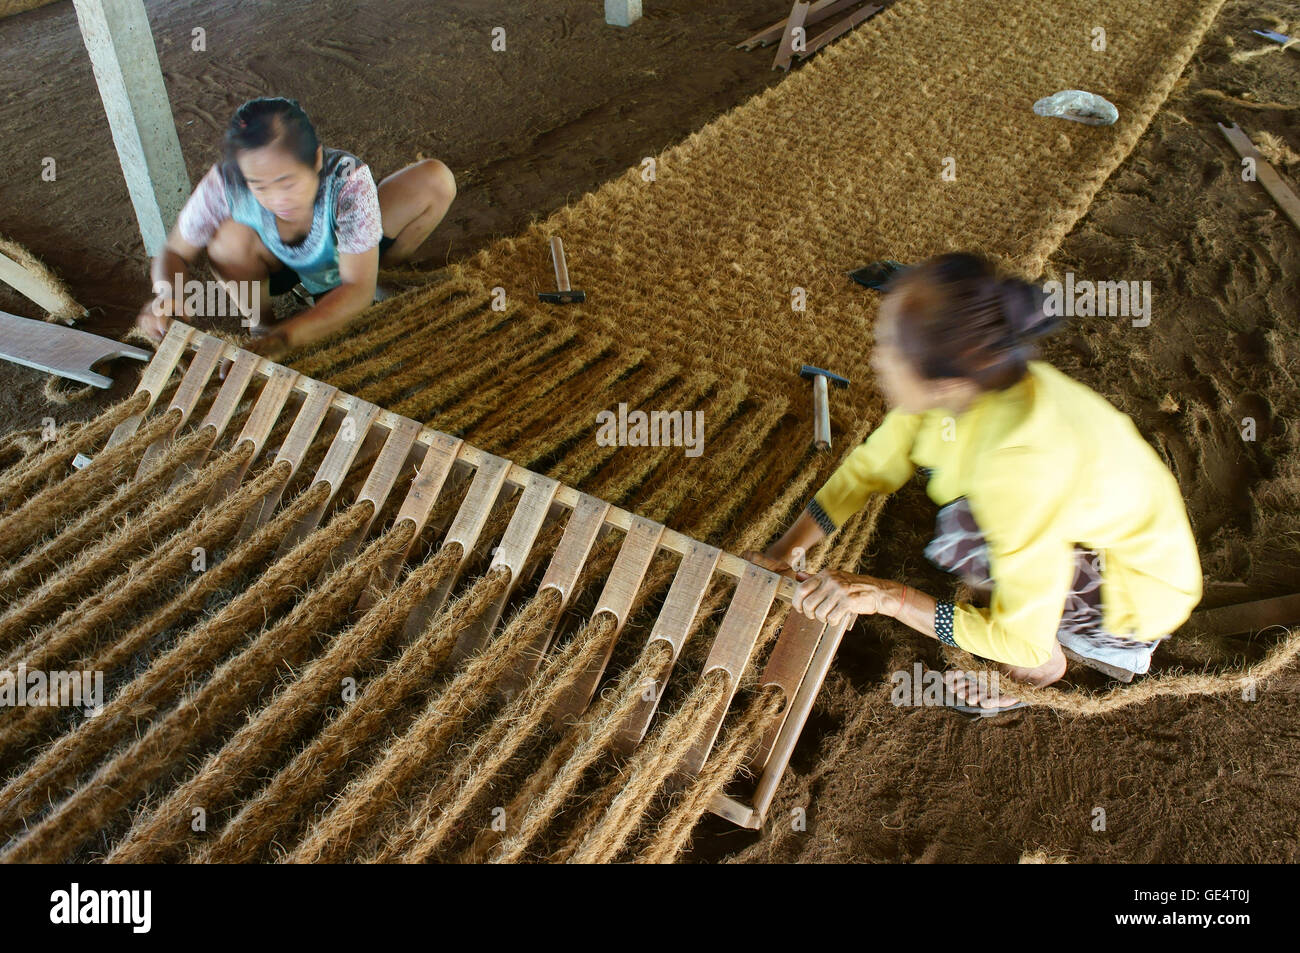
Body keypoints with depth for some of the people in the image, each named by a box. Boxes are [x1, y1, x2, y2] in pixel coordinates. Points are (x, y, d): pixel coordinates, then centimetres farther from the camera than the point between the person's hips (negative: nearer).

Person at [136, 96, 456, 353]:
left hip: (344, 258, 0)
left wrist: (284, 337, -47)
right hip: (277, 265, 0)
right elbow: (176, 253, -19)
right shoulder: (225, 185, -33)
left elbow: (358, 290, -36)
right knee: (229, 239, -36)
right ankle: (259, 324, -1)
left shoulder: (348, 179, -38)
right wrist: (167, 293, -42)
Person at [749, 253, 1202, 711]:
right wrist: (784, 549, -10)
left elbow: (1023, 639, -31)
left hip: (1145, 589, -8)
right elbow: (871, 466, -5)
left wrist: (884, 595, -31)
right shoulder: (973, 383, -19)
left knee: (961, 534, -28)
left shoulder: (1026, 459, -39)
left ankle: (1046, 660, 1)